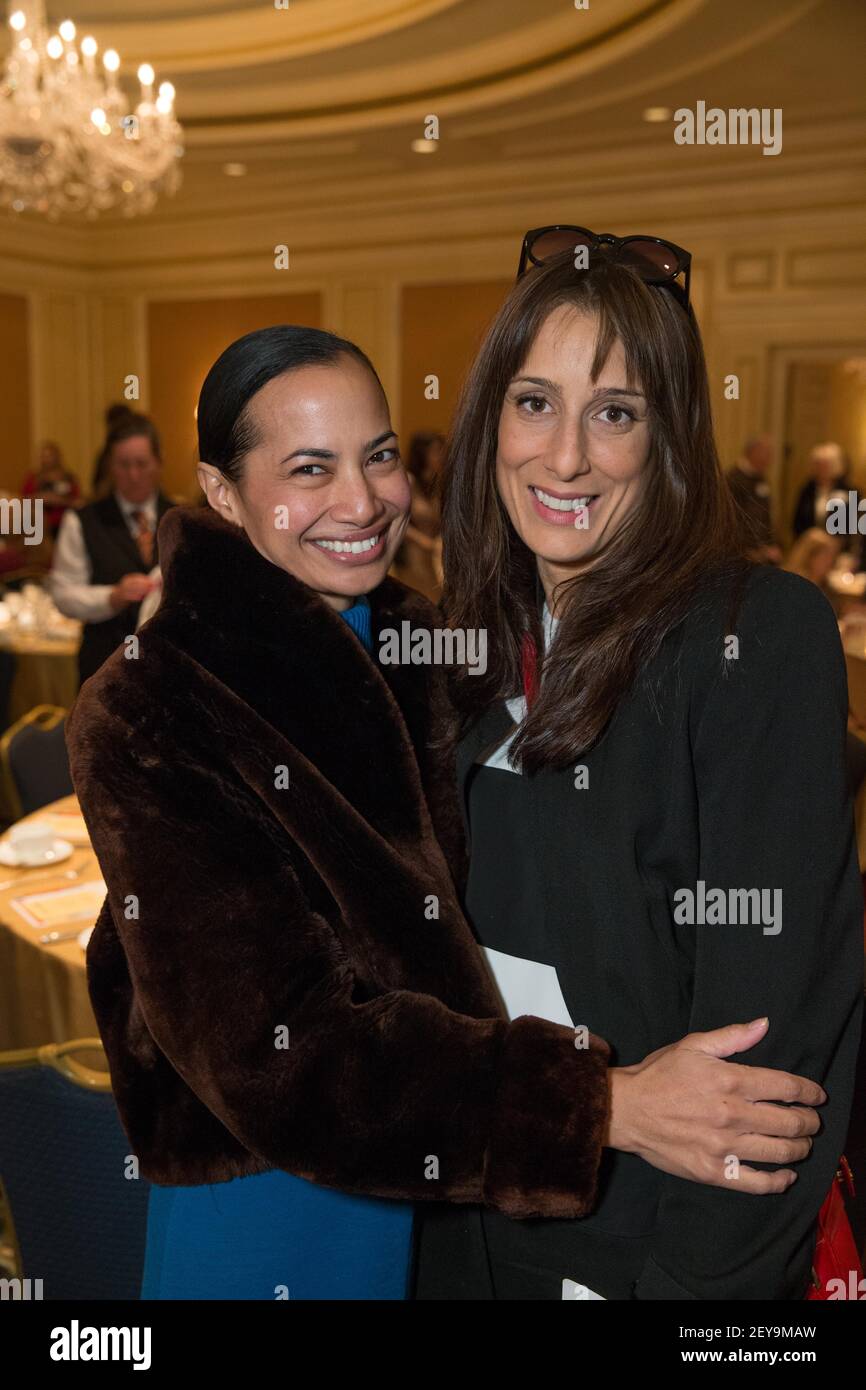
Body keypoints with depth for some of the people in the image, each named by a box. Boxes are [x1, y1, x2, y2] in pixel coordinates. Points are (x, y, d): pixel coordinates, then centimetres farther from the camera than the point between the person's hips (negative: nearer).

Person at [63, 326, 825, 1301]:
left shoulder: (420, 646, -2)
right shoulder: (146, 719, -22)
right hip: (272, 1185, -5)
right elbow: (281, 1051, -26)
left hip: (439, 1176, 5)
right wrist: (606, 1105, -32)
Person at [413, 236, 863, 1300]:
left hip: (648, 1241, -5)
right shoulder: (491, 642, 1)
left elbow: (773, 1005, -20)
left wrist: (702, 1274, -19)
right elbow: (452, 927, 7)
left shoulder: (762, 636, -19)